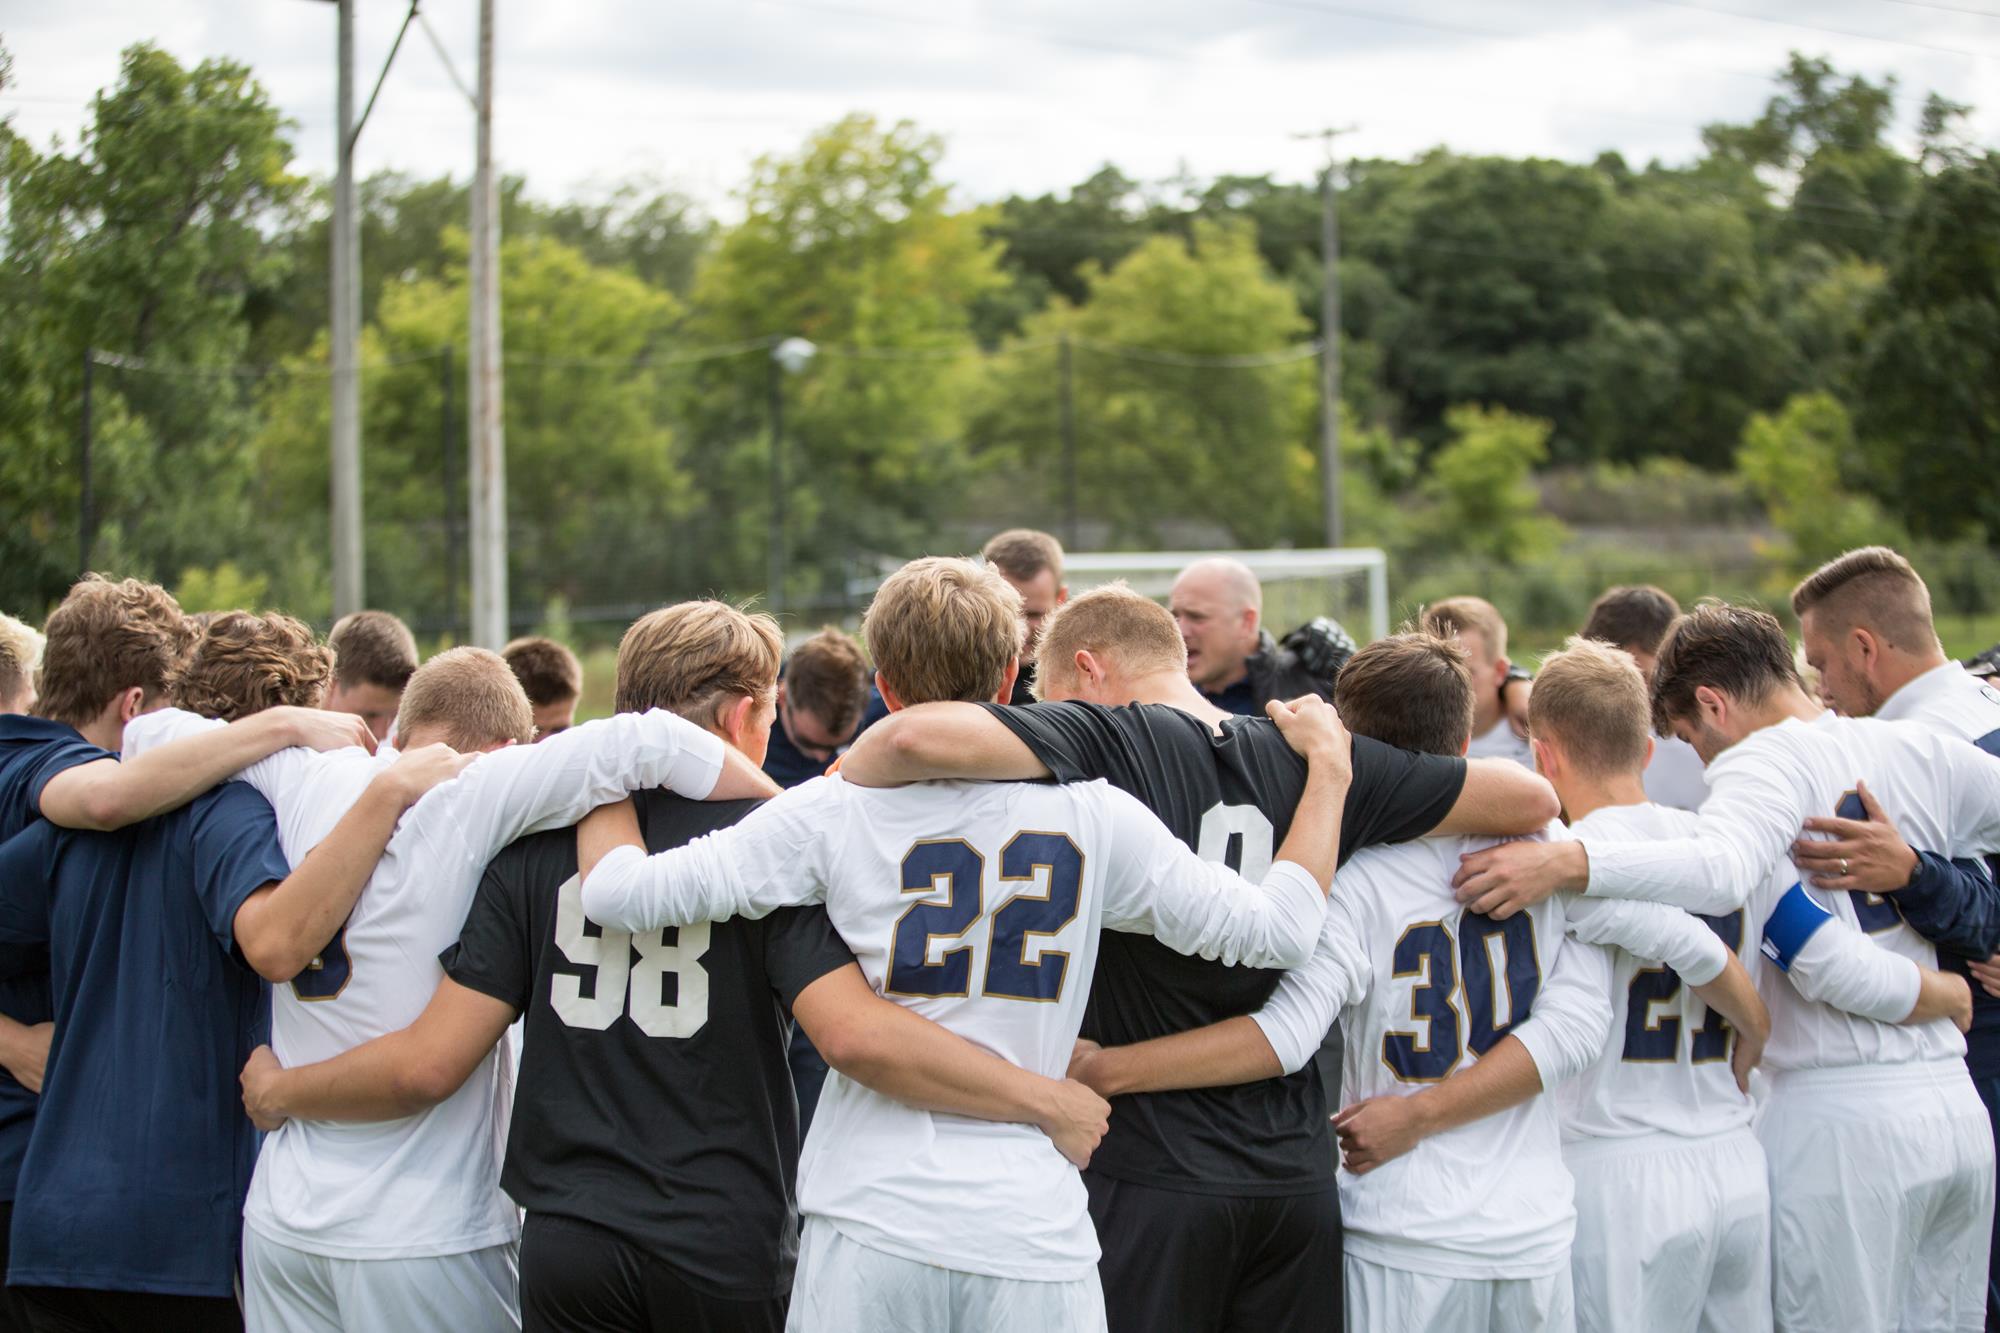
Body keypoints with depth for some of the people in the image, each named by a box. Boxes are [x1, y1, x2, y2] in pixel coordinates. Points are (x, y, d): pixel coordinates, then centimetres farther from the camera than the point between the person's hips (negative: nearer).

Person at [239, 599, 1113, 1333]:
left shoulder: (540, 846, 3)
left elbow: (428, 1063, 0)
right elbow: (855, 1034, -20)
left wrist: (280, 1091, 17)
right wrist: (1048, 1102, -13)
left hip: (567, 1248, 2)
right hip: (728, 1252, -2)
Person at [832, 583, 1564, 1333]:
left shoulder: (1104, 742, -8)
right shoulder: (1304, 758, 5)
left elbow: (917, 738, -25)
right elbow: (1531, 799, 8)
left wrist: (842, 779, -3)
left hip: (1150, 1176, -4)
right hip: (1298, 1176, 4)